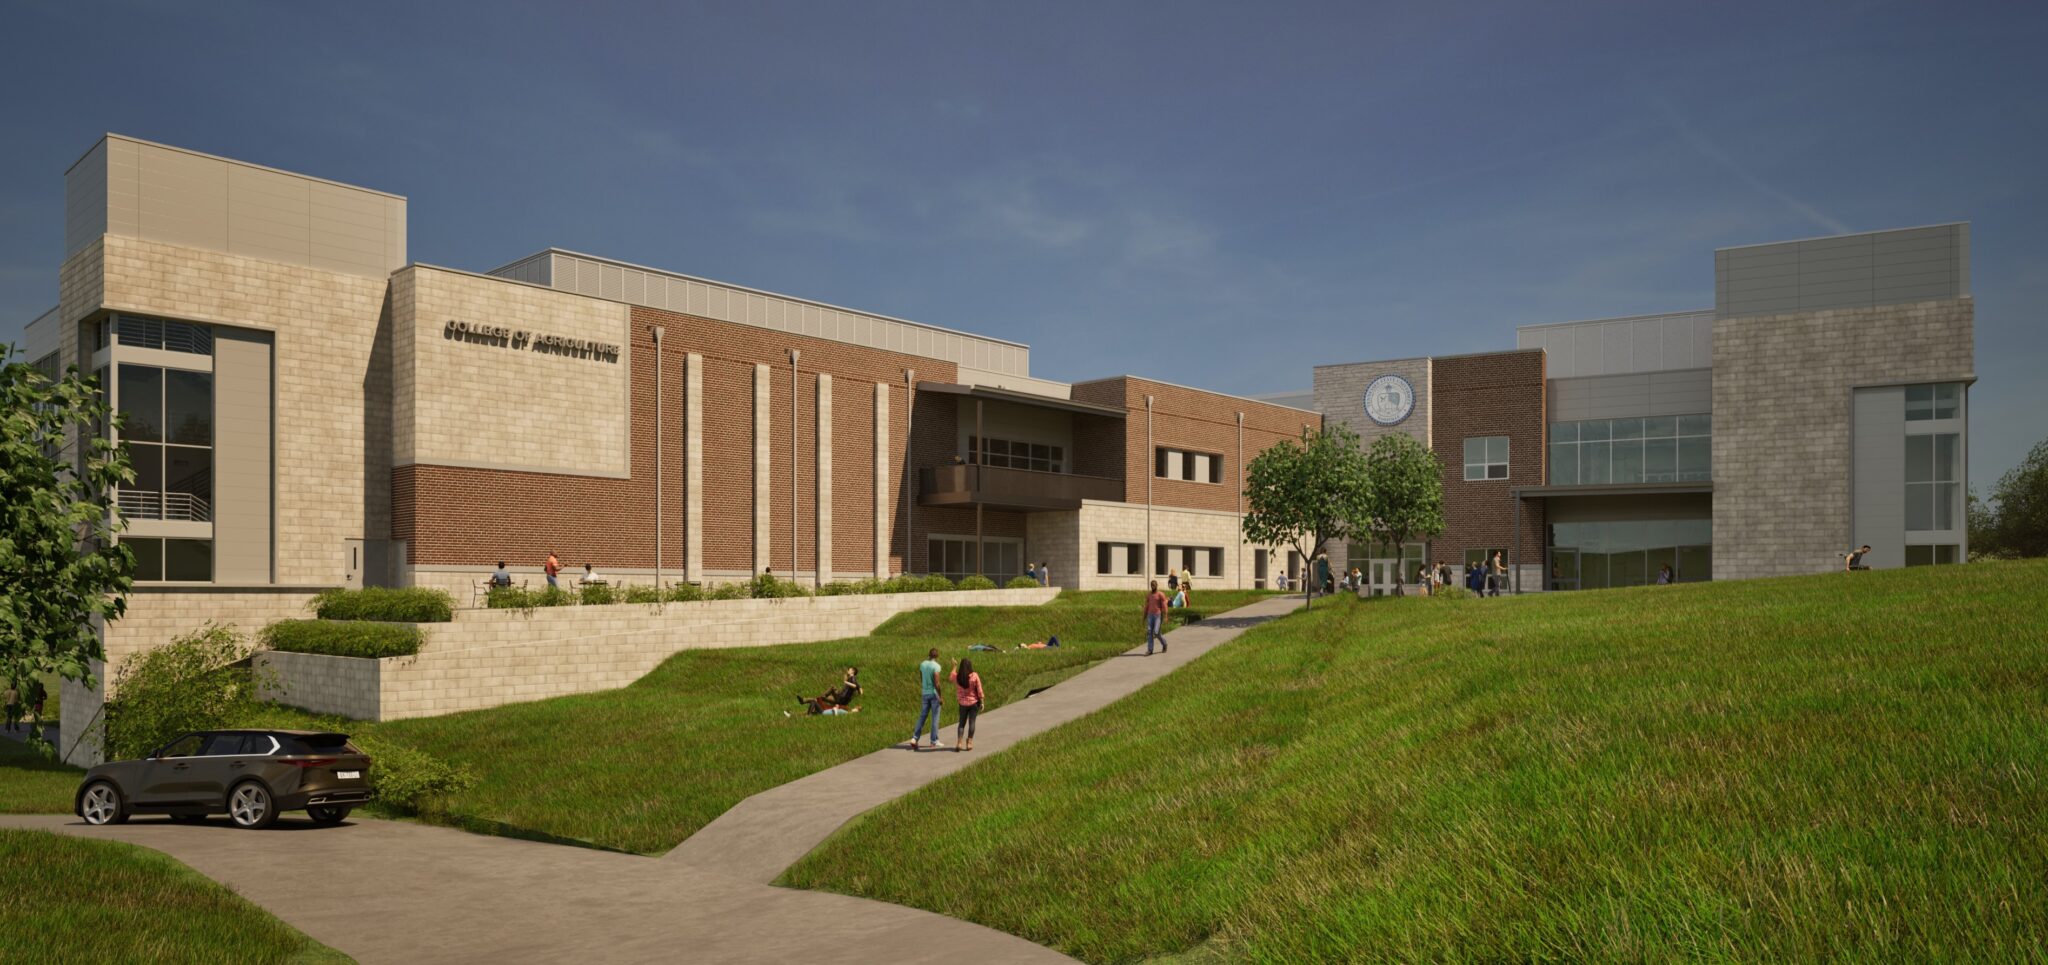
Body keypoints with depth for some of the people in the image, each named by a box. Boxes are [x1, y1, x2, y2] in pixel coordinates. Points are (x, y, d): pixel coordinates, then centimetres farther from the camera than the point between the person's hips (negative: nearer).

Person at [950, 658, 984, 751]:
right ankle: (969, 743, 7)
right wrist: (981, 702, -2)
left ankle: (959, 743, 0)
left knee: (961, 723, 11)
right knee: (971, 722, 7)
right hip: (974, 702, -2)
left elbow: (949, 677, 17)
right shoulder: (974, 676, -14)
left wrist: (954, 667, 24)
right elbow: (979, 690, -10)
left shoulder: (957, 676, -8)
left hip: (963, 703, 2)